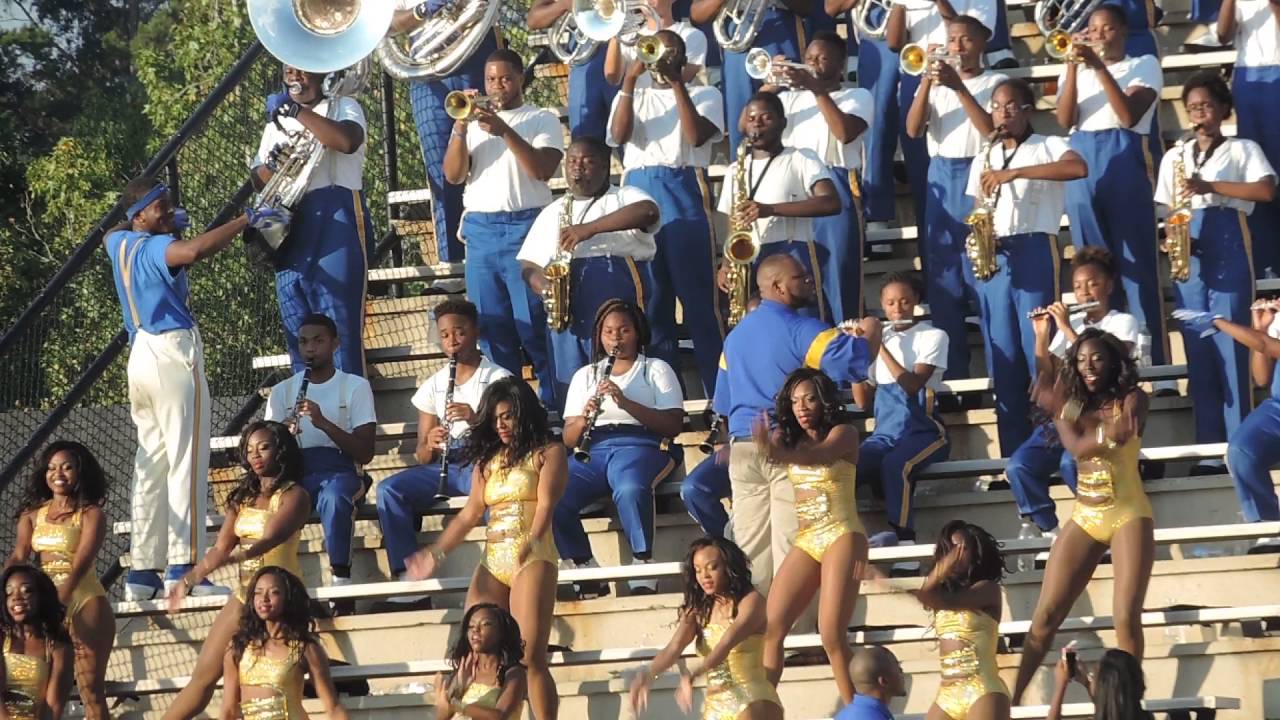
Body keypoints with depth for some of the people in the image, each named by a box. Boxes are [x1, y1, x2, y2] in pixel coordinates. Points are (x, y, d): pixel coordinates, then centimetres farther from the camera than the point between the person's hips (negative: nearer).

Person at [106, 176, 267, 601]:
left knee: (150, 465, 11)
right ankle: (182, 567, -19)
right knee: (187, 462, -11)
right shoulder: (154, 248, -12)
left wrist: (149, 221, 34)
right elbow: (193, 251, -35)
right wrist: (246, 220, -28)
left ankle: (142, 572, 8)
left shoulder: (120, 243, 13)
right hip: (172, 353, -9)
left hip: (140, 355, 9)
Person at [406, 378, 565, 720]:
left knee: (531, 657, -14)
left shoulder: (548, 452, 5)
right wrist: (437, 553, 2)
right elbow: (470, 513, 15)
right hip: (491, 562, 6)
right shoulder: (487, 460, 20)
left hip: (532, 559, -6)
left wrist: (529, 544, -26)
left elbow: (545, 505, -9)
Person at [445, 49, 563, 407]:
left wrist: (505, 131, -16)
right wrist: (460, 130, -8)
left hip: (526, 227, -4)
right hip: (480, 229, 4)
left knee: (536, 324, -9)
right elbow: (453, 175, 7)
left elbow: (543, 169, -9)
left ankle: (554, 405, -9)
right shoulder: (472, 122, 18)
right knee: (491, 327, 3)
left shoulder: (542, 120, 6)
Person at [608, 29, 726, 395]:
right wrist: (629, 81, -7)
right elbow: (619, 135, 0)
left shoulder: (705, 95, 12)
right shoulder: (633, 96, 19)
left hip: (684, 193, -3)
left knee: (698, 295, -7)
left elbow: (697, 136, -7)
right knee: (649, 296, 2)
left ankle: (720, 390, -7)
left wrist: (676, 82, -8)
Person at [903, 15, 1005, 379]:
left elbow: (992, 129, -11)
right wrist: (927, 81, -10)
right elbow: (913, 129, 1)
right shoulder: (935, 83, 13)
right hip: (941, 179, 4)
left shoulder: (996, 83, 3)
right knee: (942, 274, 3)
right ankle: (950, 369, 7)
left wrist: (958, 88, -15)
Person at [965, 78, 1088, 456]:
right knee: (1003, 356, 2)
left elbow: (1079, 168, -20)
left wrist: (1014, 173, -22)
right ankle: (1014, 454, 4)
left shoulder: (1048, 147, 1)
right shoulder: (983, 161, 19)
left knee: (1039, 350, -10)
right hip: (992, 257, 5)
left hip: (1034, 252, -5)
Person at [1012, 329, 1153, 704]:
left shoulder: (1131, 400, -4)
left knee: (1126, 619, -13)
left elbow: (1123, 433, -25)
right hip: (1084, 518, 3)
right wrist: (1109, 432, -25)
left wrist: (1063, 407, -30)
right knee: (1045, 617, -1)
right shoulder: (1069, 406, 5)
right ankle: (1011, 699, 2)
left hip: (1128, 516, -3)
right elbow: (1076, 447, -12)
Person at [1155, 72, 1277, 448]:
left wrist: (1210, 186, -15)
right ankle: (1208, 443, 4)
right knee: (1197, 347, 2)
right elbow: (1168, 210, 18)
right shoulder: (1175, 156, 19)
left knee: (1230, 346, -10)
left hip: (1228, 250, -4)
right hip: (1189, 255, 4)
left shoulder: (1242, 149, 6)